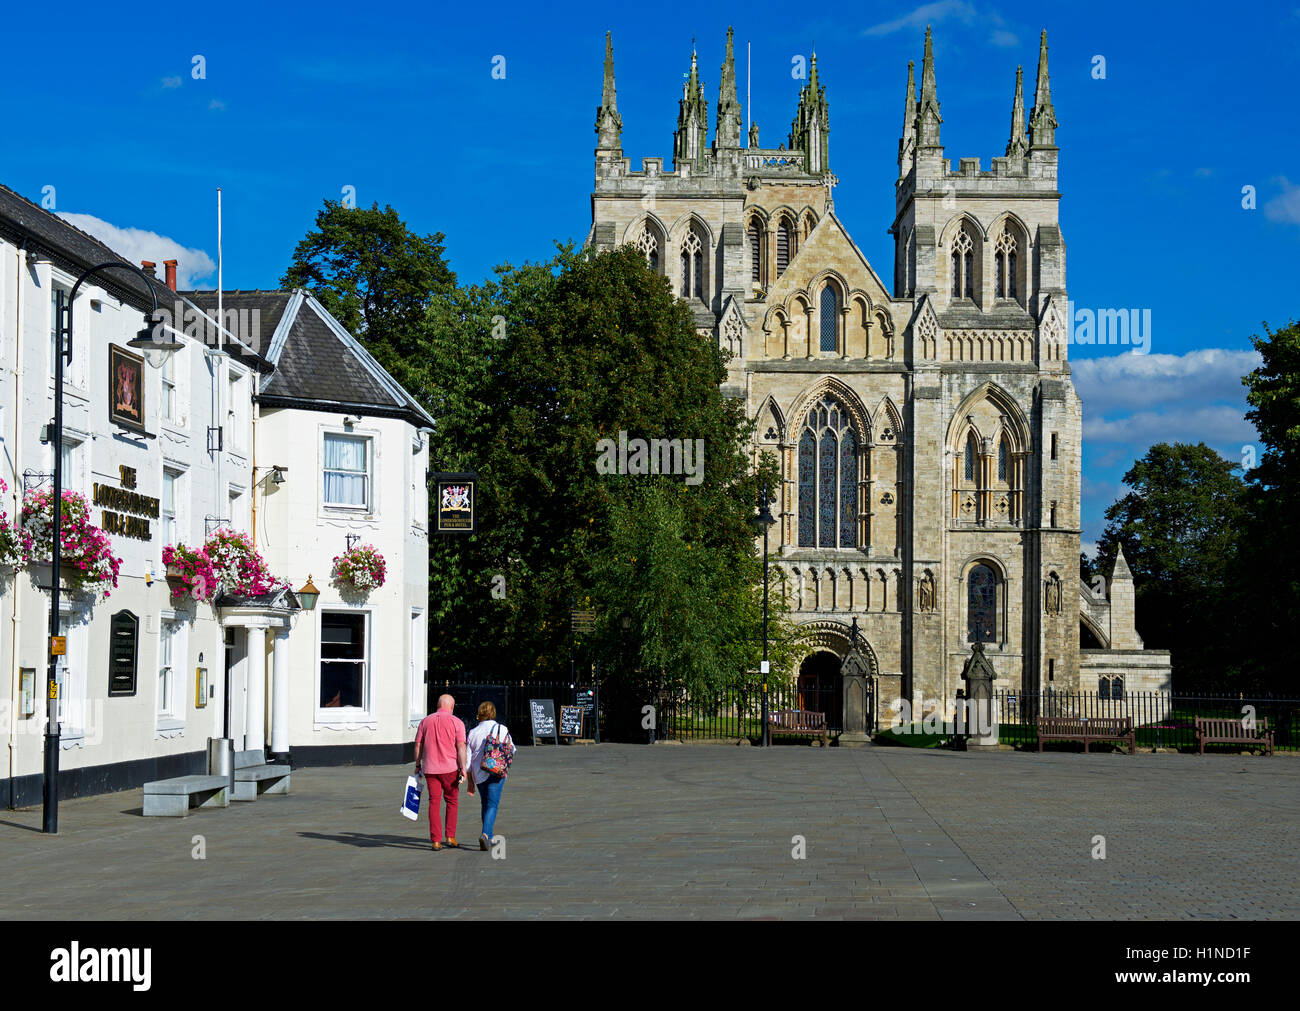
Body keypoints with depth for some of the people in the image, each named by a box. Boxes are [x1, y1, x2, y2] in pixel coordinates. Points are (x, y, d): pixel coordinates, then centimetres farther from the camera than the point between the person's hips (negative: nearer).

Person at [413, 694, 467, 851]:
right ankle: (450, 837, 12)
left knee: (434, 803, 4)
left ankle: (436, 841, -1)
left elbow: (418, 745, 7)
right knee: (452, 801, 13)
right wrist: (463, 768, -10)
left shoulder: (425, 721, 8)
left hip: (430, 769, 2)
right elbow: (461, 747, -9)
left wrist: (417, 765, 15)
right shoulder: (456, 722, -2)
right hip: (450, 768, -2)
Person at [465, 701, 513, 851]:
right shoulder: (501, 729, -3)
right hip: (496, 772, -3)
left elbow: (468, 760, 5)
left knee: (485, 804, 19)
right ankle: (486, 834, -25)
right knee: (492, 805, -4)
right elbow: (511, 749, 8)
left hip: (478, 773, 3)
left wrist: (470, 782, 11)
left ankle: (489, 837, 25)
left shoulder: (473, 733, 4)